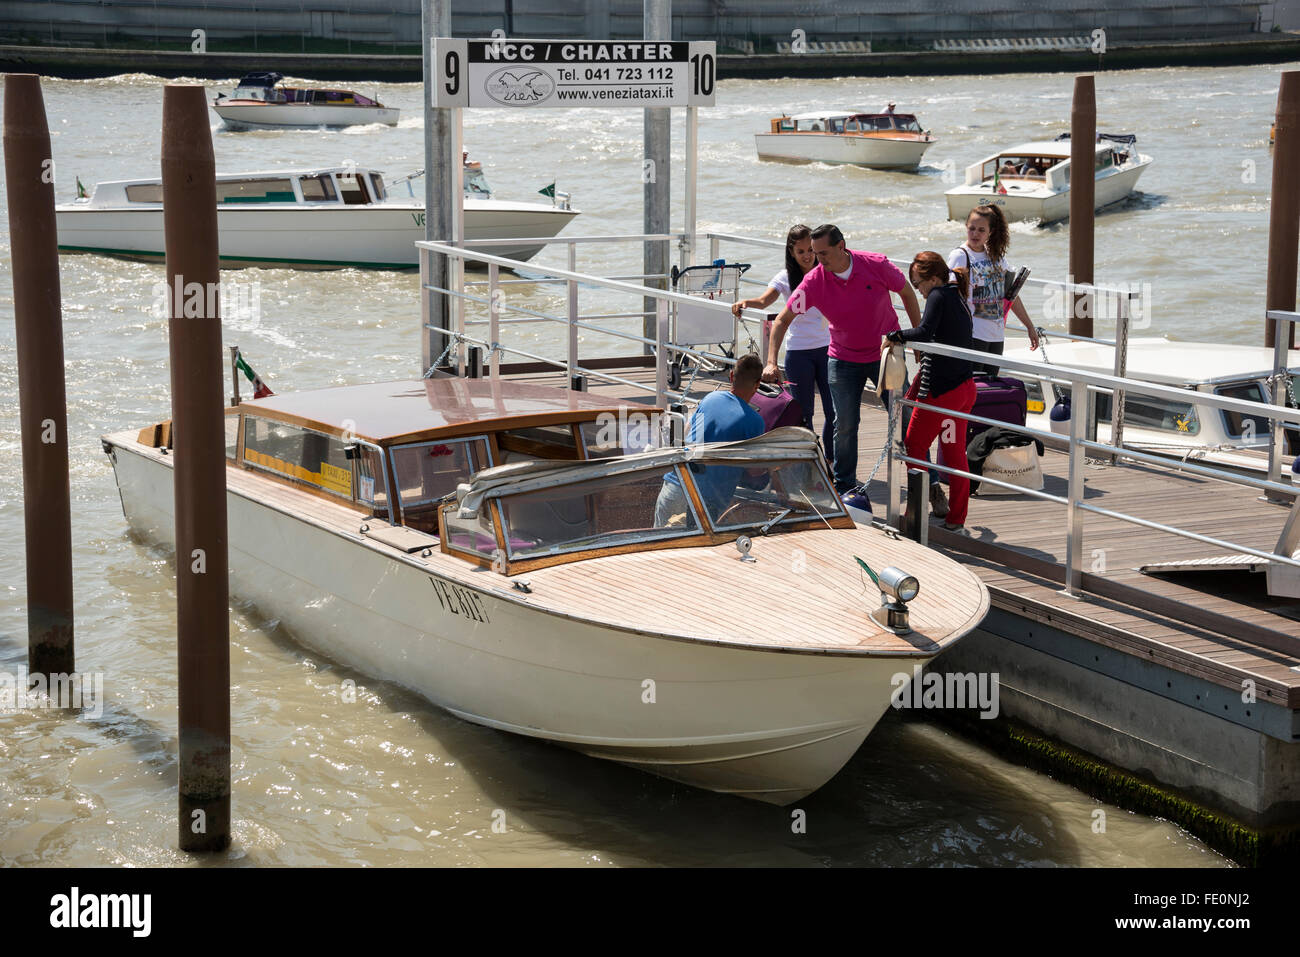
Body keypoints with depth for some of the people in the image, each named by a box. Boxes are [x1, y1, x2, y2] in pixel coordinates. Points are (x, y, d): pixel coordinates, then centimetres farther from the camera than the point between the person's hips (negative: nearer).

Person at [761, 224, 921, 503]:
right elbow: (782, 320, -9)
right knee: (845, 425, -2)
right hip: (844, 359, 1)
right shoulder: (814, 281, -15)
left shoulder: (878, 265, -17)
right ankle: (844, 487, 12)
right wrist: (771, 362, -20)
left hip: (887, 353, -1)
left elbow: (907, 294, 0)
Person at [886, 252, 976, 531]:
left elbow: (924, 333, -27)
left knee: (914, 448, 5)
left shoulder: (939, 296, -11)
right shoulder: (959, 300, 15)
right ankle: (956, 517, 18)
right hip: (965, 388, 9)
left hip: (940, 391, -9)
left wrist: (896, 335, -13)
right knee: (955, 453, 13)